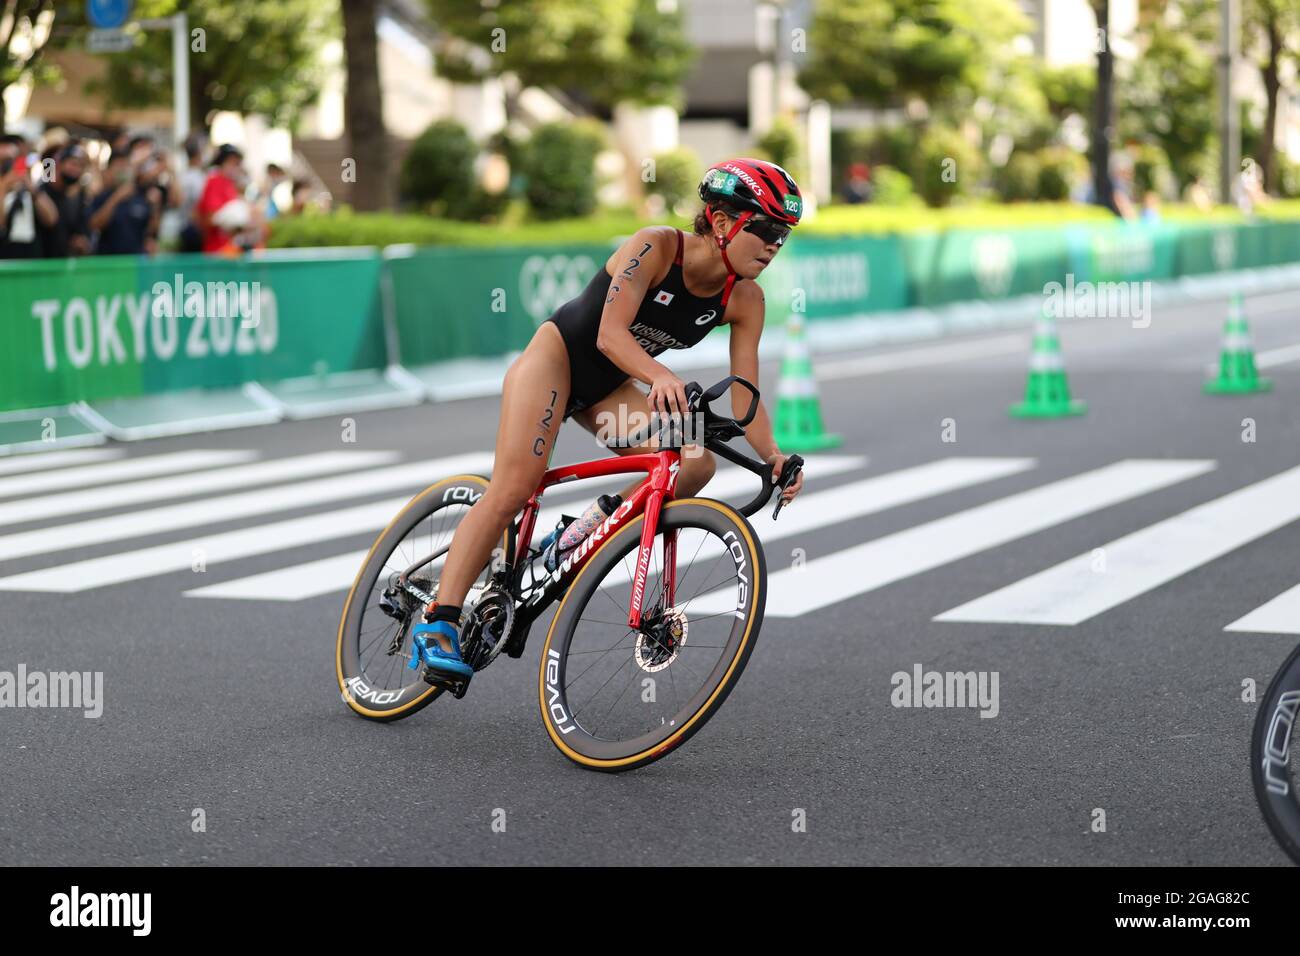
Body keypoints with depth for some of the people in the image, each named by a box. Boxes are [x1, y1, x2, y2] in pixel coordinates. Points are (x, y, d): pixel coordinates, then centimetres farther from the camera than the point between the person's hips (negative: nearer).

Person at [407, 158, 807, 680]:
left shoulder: (744, 300, -10)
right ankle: (439, 620, -18)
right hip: (558, 352, -6)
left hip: (608, 386, 6)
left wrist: (773, 455, -28)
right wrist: (660, 376, -52)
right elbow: (610, 333, -33)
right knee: (512, 489, -20)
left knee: (696, 462, -16)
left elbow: (745, 396, -10)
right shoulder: (655, 246, -25)